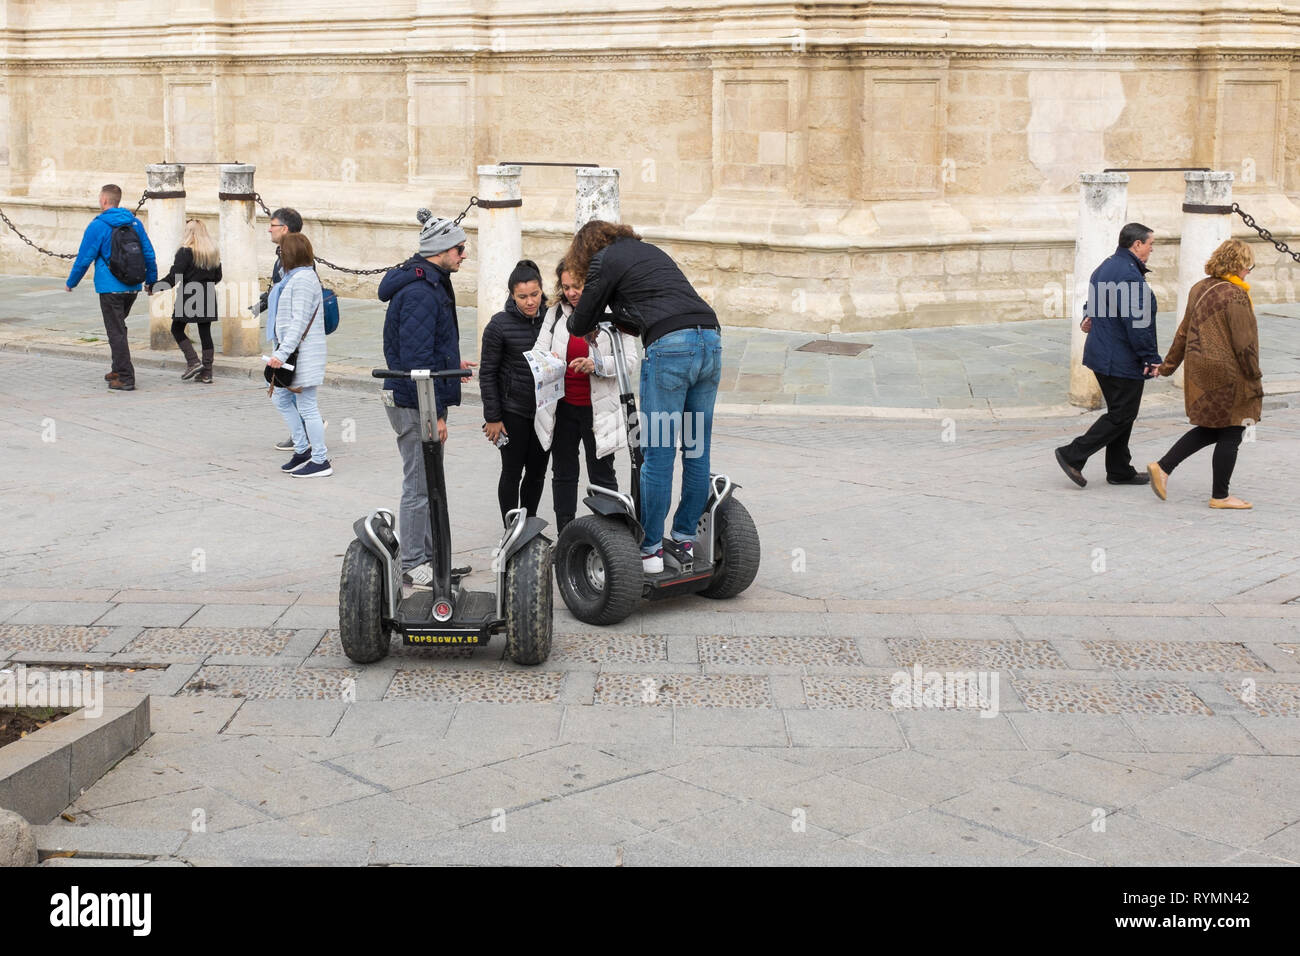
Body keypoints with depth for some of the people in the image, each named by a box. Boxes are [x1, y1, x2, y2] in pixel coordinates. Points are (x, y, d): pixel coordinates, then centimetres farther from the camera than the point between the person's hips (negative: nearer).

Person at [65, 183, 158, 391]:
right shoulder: (135, 223, 6)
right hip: (133, 287, 6)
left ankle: (126, 378, -5)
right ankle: (118, 370, 26)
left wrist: (71, 282, 8)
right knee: (119, 328, 22)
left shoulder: (97, 226, -9)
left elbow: (84, 258, -6)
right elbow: (149, 253, 9)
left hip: (110, 287, -6)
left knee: (116, 332, -3)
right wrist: (151, 281, 20)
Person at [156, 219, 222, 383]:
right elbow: (218, 277, 16)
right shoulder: (214, 252, 8)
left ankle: (193, 362, -5)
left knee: (177, 329, 9)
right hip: (208, 296, 6)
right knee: (205, 333, 7)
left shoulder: (185, 252, -10)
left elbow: (174, 277, -14)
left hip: (188, 296, -6)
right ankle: (206, 373, 6)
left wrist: (155, 287, -4)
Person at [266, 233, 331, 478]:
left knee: (306, 406, -5)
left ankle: (320, 461, 2)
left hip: (304, 353, -11)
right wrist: (281, 352, 22)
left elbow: (299, 322, -23)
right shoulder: (294, 277, 16)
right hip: (291, 352, 11)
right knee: (281, 398, 17)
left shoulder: (302, 279, -16)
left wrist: (282, 353, -27)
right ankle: (303, 449, 24)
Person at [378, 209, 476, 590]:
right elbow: (415, 358, -25)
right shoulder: (419, 293, -21)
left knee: (429, 484, 18)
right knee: (419, 487, -3)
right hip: (414, 402, -11)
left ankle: (429, 557, 28)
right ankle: (413, 567, 5)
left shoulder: (432, 284, 13)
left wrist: (451, 364, 29)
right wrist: (434, 413, -24)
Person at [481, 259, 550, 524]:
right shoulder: (500, 325, -10)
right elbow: (487, 373, -6)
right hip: (513, 411, -4)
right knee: (512, 472, 3)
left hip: (544, 410, 4)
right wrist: (492, 417, -8)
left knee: (537, 472, 11)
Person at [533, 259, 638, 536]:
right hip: (562, 408, 4)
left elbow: (630, 362, -10)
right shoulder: (555, 314, 7)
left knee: (602, 477, 1)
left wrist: (597, 364, -26)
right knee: (563, 474, 10)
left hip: (597, 408, -4)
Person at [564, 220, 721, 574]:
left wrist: (576, 321, 36)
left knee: (658, 455, -1)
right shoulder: (651, 250, 30)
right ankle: (685, 539, 22)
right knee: (697, 451, 12)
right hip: (710, 339, 7)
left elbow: (580, 324, 14)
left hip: (671, 347, -7)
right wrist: (625, 323, 43)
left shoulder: (605, 260, 9)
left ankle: (650, 549, 4)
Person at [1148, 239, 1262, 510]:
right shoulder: (1235, 296, -18)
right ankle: (1220, 496, 12)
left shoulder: (1199, 289, 7)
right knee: (1230, 434, 4)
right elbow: (1244, 344, -17)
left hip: (1199, 370, 9)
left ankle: (1163, 467, 12)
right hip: (1226, 374, -9)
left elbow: (1184, 332, 14)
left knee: (1210, 429, 20)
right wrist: (1255, 378, -8)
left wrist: (1168, 365, 20)